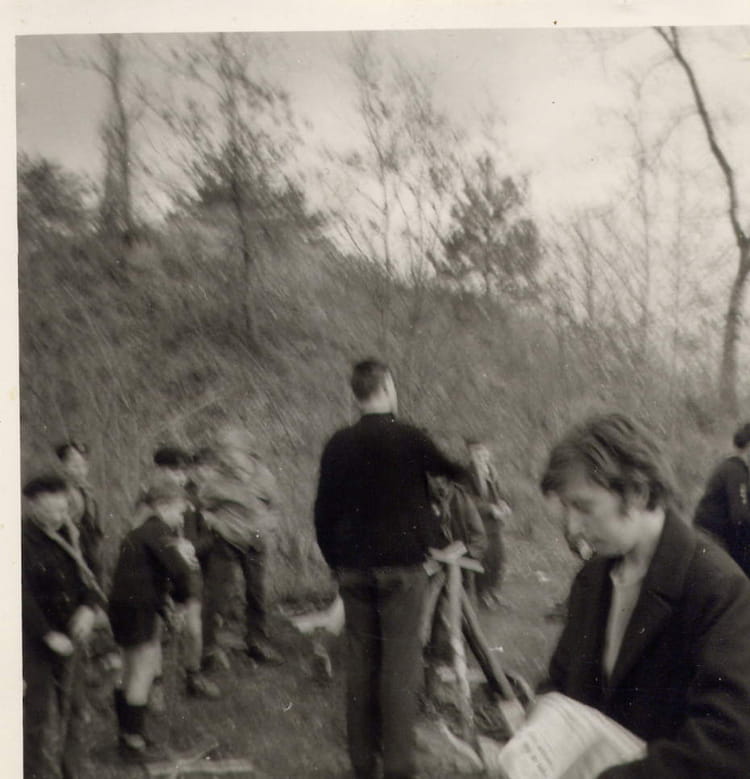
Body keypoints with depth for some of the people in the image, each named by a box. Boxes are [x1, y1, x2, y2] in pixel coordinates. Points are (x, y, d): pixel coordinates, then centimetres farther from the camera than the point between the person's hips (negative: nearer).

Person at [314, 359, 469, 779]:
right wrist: (475, 469, 32)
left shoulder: (338, 444, 4)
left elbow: (324, 512, 7)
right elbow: (452, 472, 10)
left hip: (354, 567, 4)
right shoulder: (409, 438, -7)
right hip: (402, 566, -4)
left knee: (361, 661, 10)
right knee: (400, 663, -2)